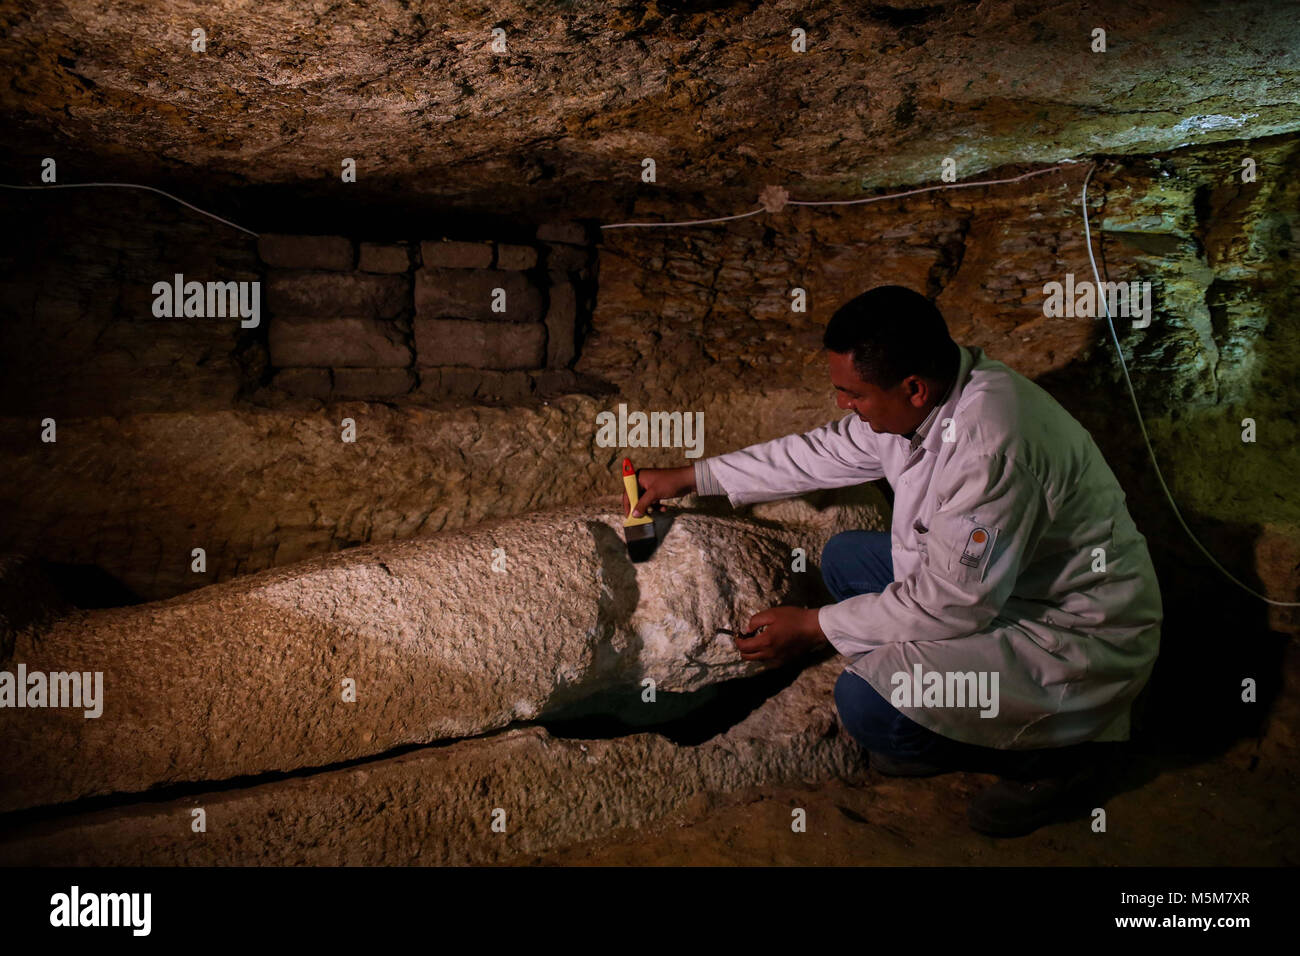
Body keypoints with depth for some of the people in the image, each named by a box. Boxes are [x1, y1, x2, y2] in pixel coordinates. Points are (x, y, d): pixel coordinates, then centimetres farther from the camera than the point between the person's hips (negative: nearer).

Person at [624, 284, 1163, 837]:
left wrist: (813, 627, -16)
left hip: (1079, 637, -9)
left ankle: (1051, 753, 2)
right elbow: (827, 452, 8)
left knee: (867, 704, -22)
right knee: (845, 558, 10)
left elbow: (952, 604, -27)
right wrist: (691, 478, 12)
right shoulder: (930, 390, -7)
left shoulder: (989, 448, -34)